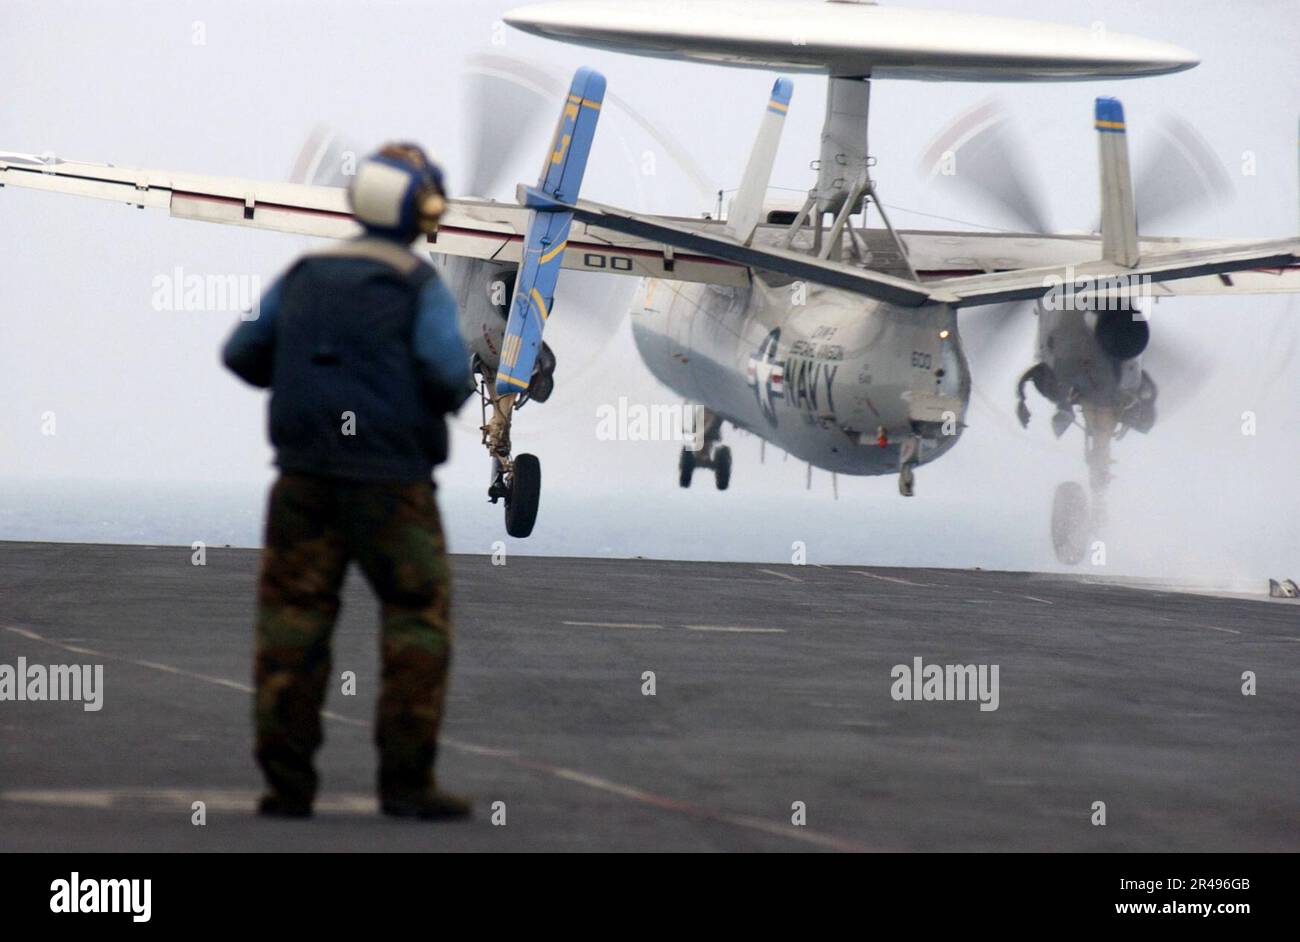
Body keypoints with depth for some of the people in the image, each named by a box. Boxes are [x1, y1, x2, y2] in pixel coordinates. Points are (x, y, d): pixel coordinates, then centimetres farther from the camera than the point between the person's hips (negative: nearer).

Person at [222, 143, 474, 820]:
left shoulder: (303, 277, 10)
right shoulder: (421, 286, -4)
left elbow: (241, 354, 10)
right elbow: (446, 371, -15)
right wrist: (459, 393, 8)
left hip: (305, 477, 4)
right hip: (390, 481, -4)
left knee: (293, 616, 6)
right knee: (417, 619, 5)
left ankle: (287, 781, 4)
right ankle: (407, 780, 1)